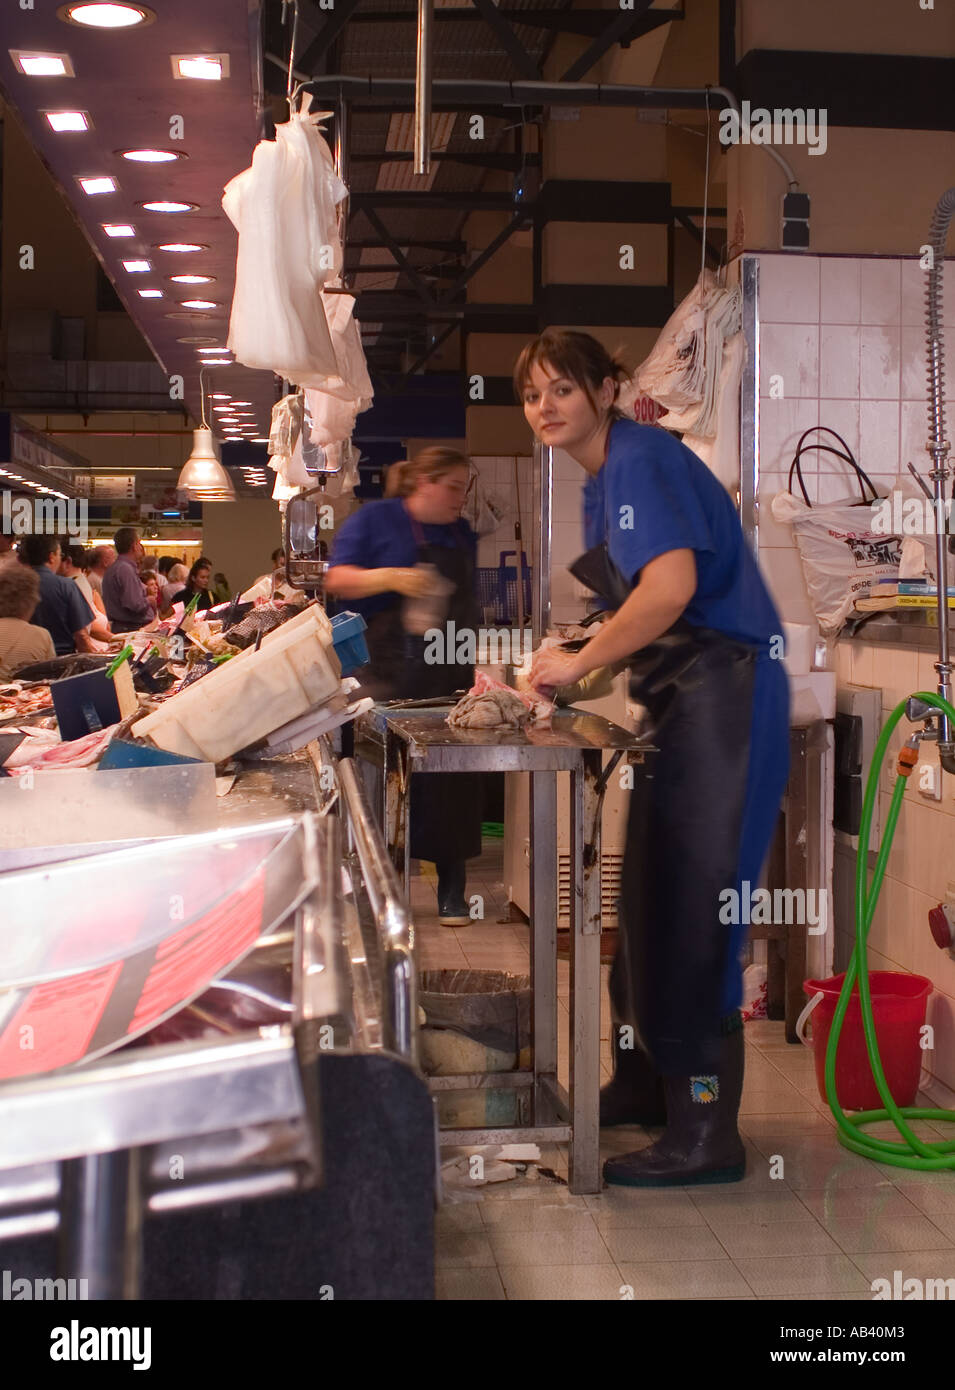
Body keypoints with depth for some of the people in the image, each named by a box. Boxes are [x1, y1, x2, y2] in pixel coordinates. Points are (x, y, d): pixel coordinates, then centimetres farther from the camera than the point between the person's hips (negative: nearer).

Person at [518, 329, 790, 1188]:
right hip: (683, 701, 11)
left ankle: (706, 1135, 2)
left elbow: (672, 586, -29)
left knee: (693, 913, -7)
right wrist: (565, 673, 11)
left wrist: (581, 660, -18)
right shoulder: (604, 481, 17)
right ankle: (646, 1085, 32)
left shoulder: (640, 459, -13)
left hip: (723, 696, -11)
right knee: (649, 901, 17)